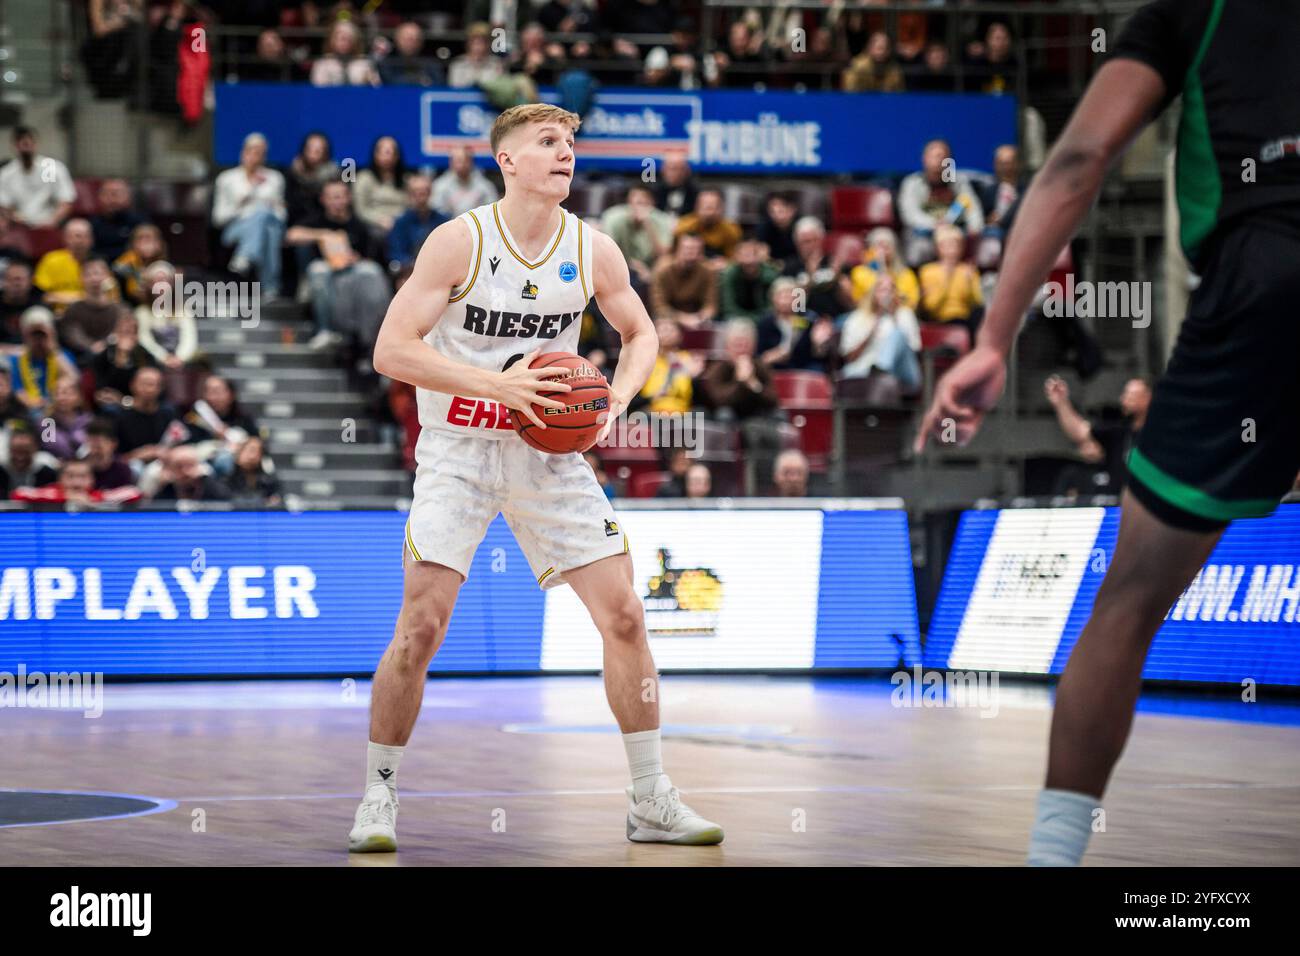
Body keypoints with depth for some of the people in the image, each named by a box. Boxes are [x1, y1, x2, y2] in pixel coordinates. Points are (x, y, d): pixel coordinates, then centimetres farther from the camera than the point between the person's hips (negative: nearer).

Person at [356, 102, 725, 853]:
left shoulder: (593, 250, -3)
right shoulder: (460, 241, -14)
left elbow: (641, 333, 14)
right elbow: (391, 350, -17)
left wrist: (618, 398, -6)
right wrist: (498, 383, -26)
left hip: (550, 449, 4)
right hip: (460, 449, -4)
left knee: (624, 614, -1)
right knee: (421, 628, -12)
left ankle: (652, 801, 10)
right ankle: (379, 795, 5)